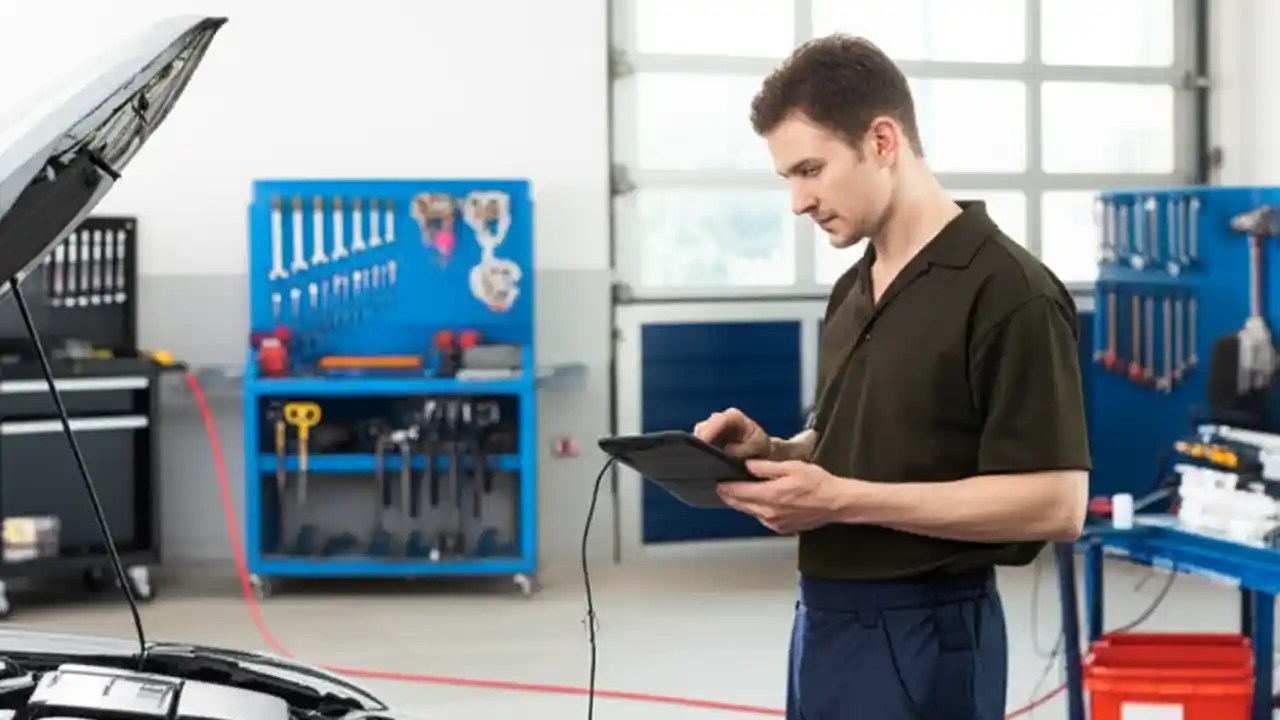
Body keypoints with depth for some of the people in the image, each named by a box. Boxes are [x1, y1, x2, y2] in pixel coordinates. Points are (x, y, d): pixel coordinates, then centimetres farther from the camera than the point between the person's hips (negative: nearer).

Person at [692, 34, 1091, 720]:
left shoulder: (1009, 291, -16)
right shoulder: (852, 292, 11)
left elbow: (1055, 504, -20)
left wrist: (844, 499, -24)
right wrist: (772, 453, 0)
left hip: (922, 638, -8)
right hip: (824, 621, 8)